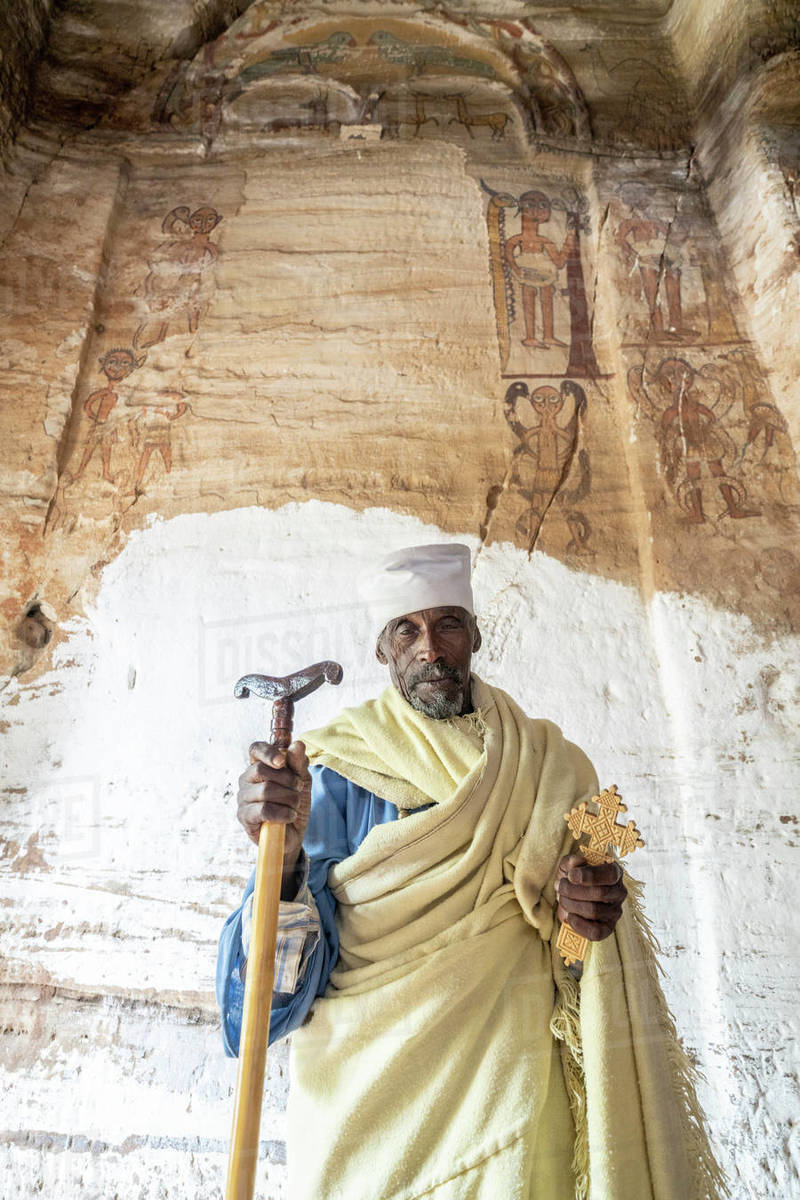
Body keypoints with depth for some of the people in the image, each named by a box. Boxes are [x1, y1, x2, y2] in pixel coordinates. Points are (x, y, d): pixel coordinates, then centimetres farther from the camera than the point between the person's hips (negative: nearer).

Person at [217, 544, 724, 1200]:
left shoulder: (548, 765, 1)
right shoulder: (341, 769, -7)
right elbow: (285, 987, -12)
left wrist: (587, 908, -14)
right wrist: (283, 857, -31)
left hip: (511, 1087, 2)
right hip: (372, 1091, -1)